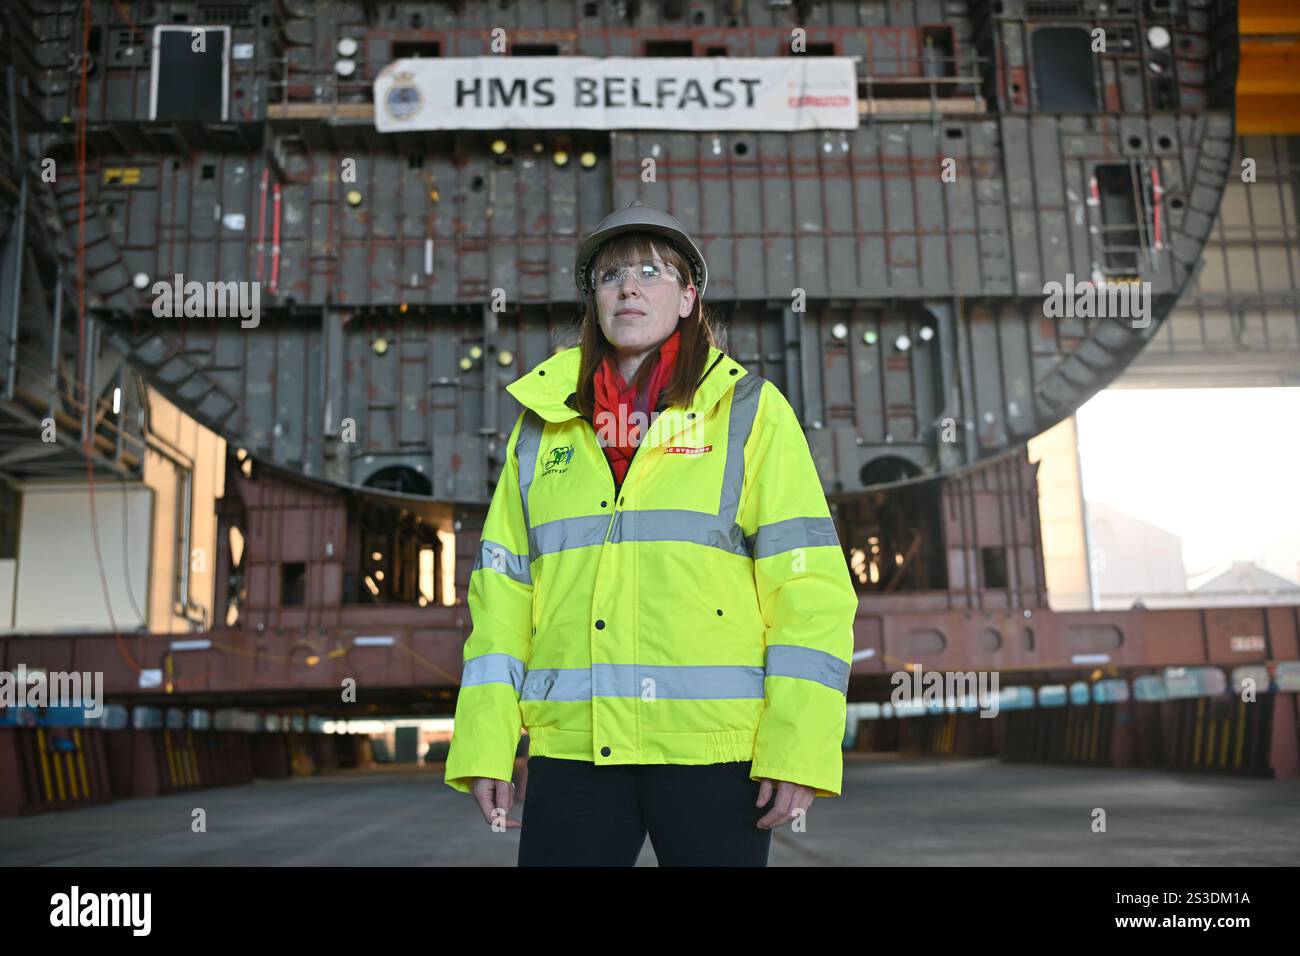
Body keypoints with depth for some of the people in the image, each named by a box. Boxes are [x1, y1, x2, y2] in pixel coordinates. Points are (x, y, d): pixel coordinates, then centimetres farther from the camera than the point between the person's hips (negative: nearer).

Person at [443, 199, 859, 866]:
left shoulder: (750, 411, 5)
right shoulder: (543, 426, 14)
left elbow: (807, 580, -3)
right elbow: (503, 586, 11)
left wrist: (798, 746, -11)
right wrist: (484, 746, 4)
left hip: (714, 742, -2)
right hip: (572, 745, 3)